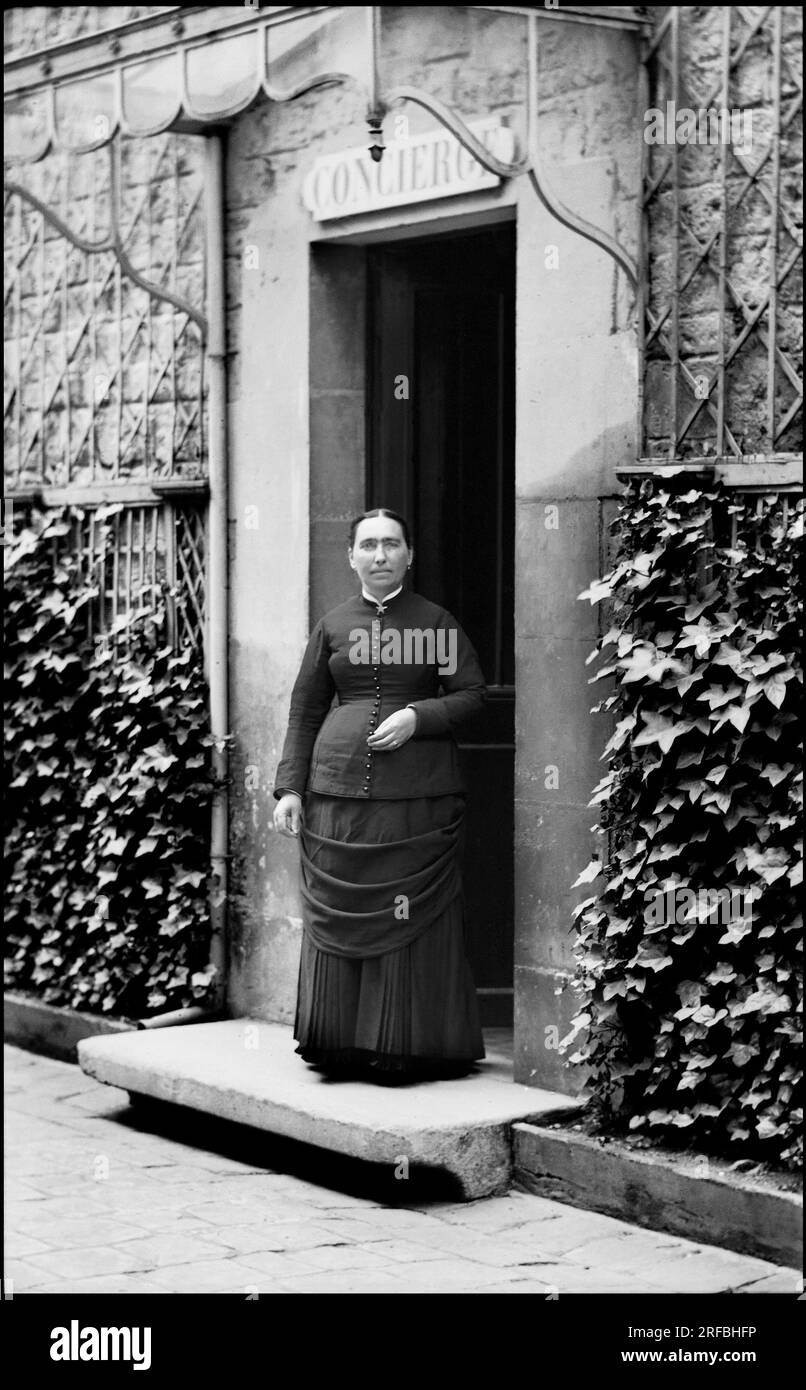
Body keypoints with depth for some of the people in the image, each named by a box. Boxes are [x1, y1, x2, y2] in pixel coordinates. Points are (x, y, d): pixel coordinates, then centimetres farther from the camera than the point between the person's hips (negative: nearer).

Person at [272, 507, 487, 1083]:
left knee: (411, 927, -1)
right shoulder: (333, 626, 11)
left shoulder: (436, 623, 6)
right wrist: (290, 788, 5)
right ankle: (341, 1047, 11)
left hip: (418, 803, -2)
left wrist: (418, 717, -13)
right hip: (339, 801, 2)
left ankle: (403, 1050, 6)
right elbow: (305, 712, 12)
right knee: (340, 923, 3)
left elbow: (474, 695, 3)